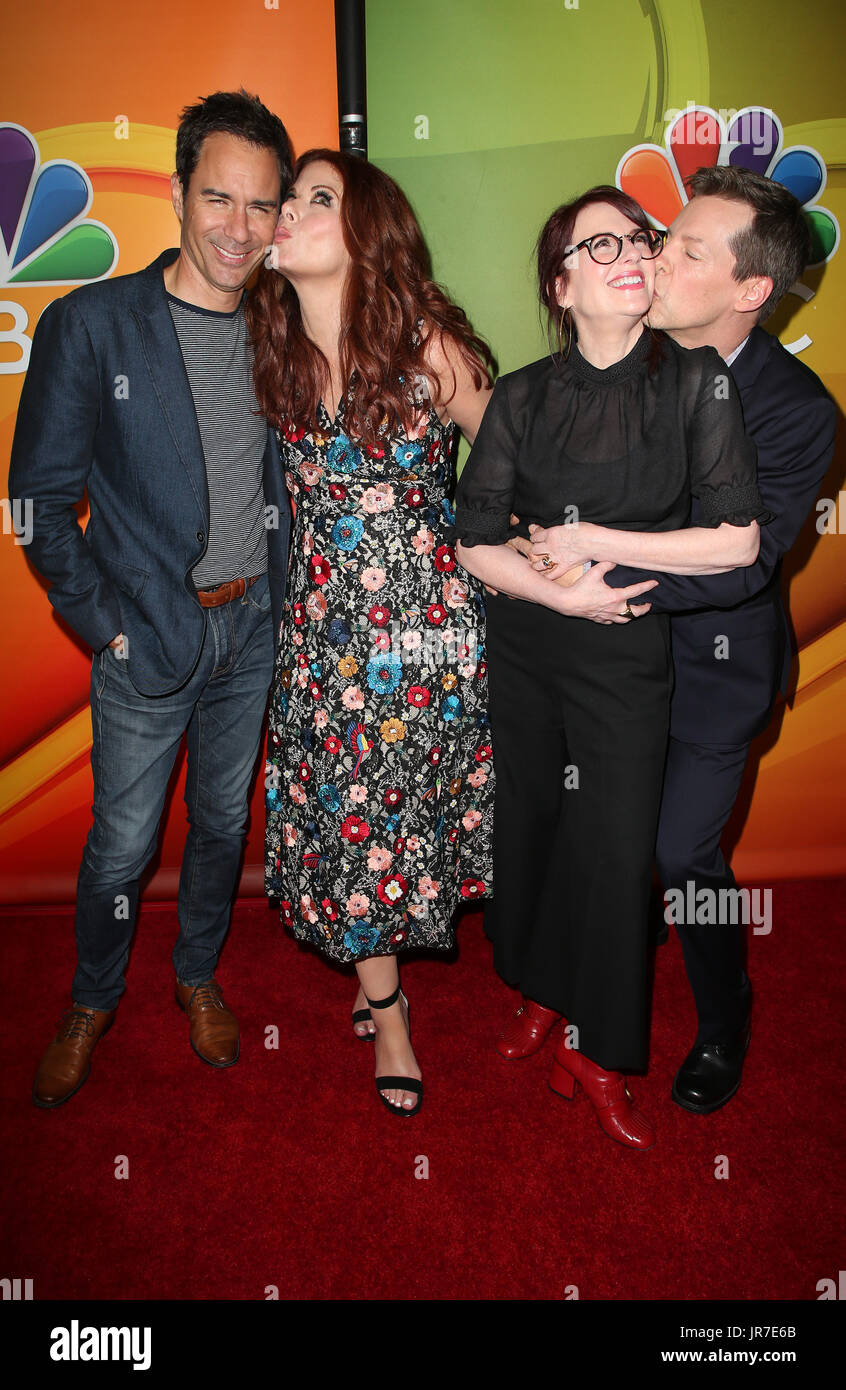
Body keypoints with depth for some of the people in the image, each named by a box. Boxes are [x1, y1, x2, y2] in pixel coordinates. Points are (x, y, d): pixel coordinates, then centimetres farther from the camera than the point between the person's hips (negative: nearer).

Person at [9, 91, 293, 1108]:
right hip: (149, 640, -4)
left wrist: (276, 595, 5)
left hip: (252, 628, 4)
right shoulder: (89, 325, -11)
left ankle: (198, 975, 43)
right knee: (120, 844, 8)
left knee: (224, 822, 18)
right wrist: (106, 626, -10)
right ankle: (92, 1002, 36)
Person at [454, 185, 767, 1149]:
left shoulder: (694, 382, -5)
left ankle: (601, 1052, 21)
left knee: (616, 847, 1)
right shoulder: (523, 396, 2)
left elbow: (737, 539, -12)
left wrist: (592, 541, -13)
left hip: (627, 651, -2)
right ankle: (538, 990, 37)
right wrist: (562, 592, -16)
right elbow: (476, 540, -1)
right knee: (529, 823, 13)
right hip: (523, 644, 3)